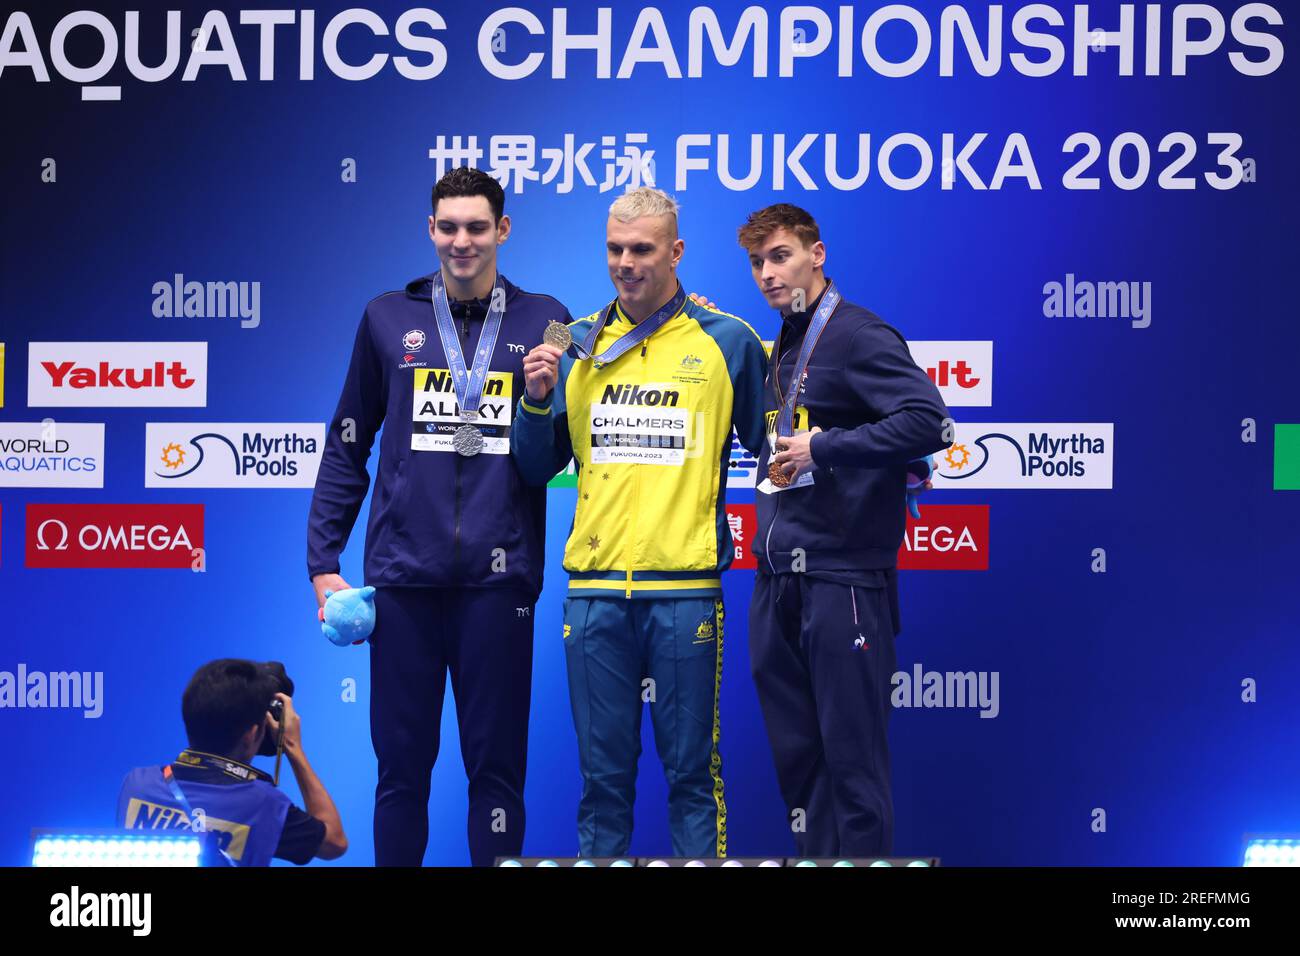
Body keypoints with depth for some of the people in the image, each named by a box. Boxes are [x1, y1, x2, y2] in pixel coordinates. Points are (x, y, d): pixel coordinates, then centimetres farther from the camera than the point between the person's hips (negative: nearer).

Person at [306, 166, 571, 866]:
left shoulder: (542, 322, 6)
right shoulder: (389, 319, 8)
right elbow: (346, 449, 11)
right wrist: (323, 562, 5)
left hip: (499, 579, -1)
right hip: (403, 576, 1)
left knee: (496, 765, 5)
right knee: (401, 763, 6)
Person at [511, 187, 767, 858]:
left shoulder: (726, 342, 3)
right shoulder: (579, 345, 11)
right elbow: (537, 468, 13)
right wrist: (536, 399, -3)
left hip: (685, 587, -3)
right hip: (595, 590, 3)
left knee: (692, 771, 2)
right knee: (603, 773, 7)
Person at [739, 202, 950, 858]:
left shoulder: (858, 334, -9)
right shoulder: (781, 348, 17)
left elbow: (927, 421, -22)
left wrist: (823, 447, -19)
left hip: (842, 579, -9)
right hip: (778, 583, 9)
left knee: (852, 757, -4)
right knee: (795, 755, 12)